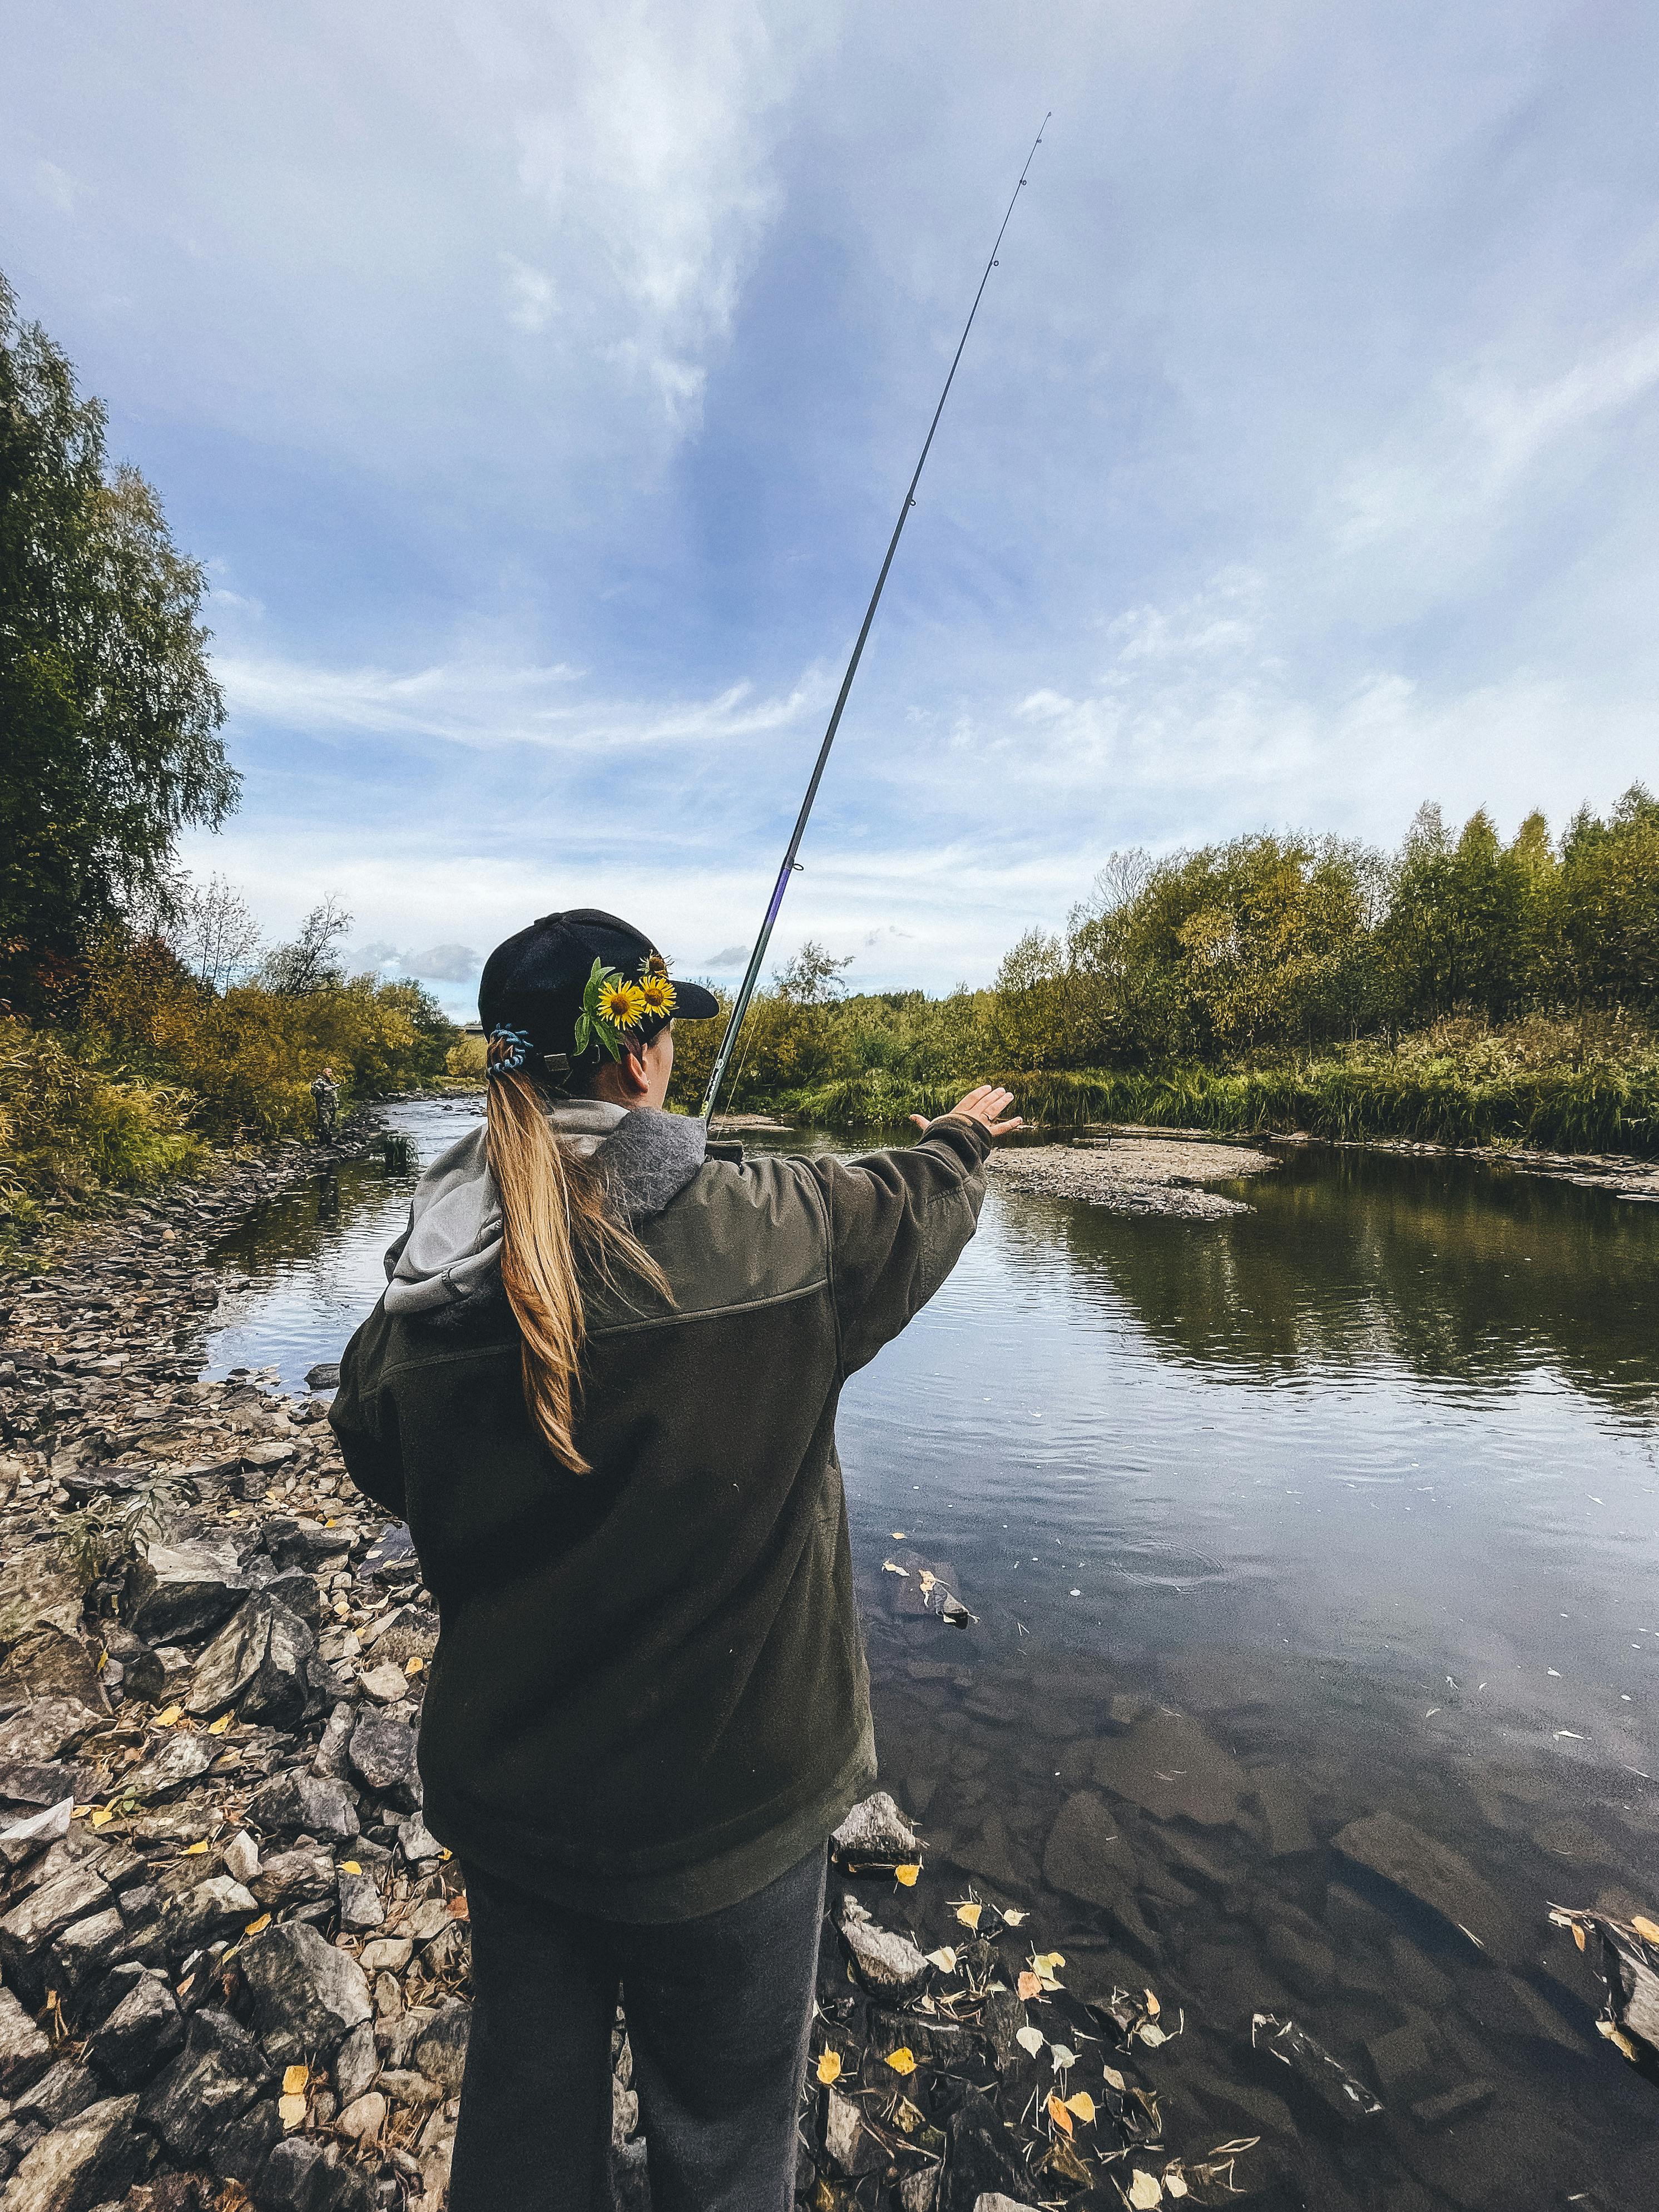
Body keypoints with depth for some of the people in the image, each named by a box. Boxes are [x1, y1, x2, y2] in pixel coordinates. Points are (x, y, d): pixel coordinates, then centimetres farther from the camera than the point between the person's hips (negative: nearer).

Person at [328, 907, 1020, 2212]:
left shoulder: (428, 1278, -14)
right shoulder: (764, 1227, -25)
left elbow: (377, 1455, 5)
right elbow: (913, 1210, -4)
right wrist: (965, 1137, 17)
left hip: (505, 1794, 4)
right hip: (721, 1802, -3)